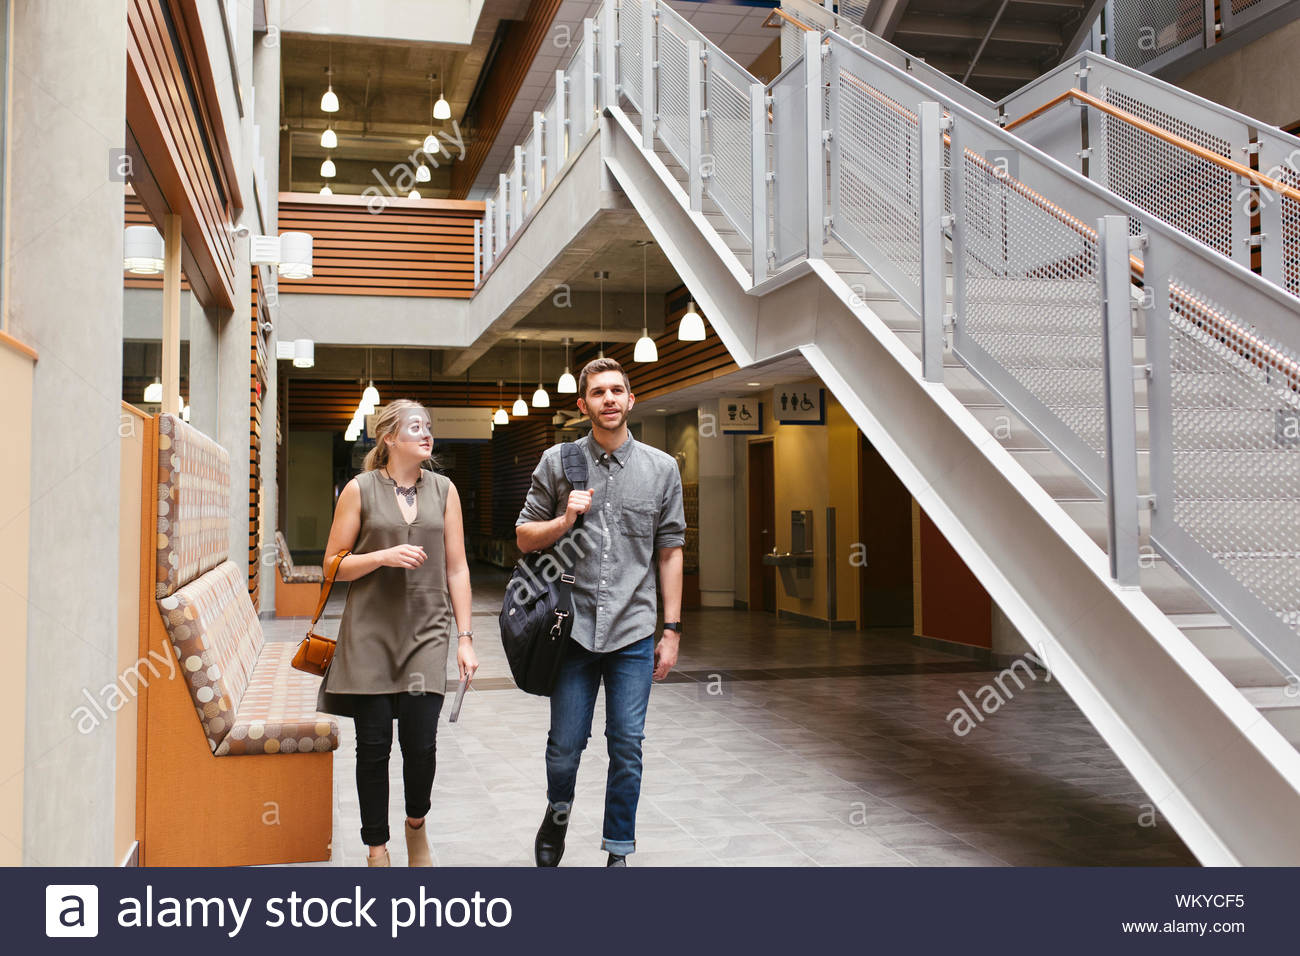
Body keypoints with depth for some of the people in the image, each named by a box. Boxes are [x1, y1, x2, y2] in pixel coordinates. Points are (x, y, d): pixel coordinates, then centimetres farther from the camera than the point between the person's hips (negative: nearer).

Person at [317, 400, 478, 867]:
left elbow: (456, 568, 8)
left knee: (421, 740, -5)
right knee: (373, 744, 2)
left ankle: (416, 825, 25)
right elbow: (334, 565, 2)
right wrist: (384, 556, -15)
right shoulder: (360, 489, 2)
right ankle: (377, 847, 20)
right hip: (370, 633, -1)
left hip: (426, 630, 1)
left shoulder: (444, 490, 8)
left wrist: (465, 637, 3)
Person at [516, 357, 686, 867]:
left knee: (627, 746, 4)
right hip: (574, 627, 0)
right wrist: (564, 521, -11)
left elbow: (669, 552, 7)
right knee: (566, 743, 5)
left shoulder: (662, 469, 5)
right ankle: (558, 811, 36)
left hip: (633, 632, 0)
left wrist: (671, 630, 3)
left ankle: (618, 850, 21)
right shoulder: (557, 461, 4)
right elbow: (524, 537, 10)